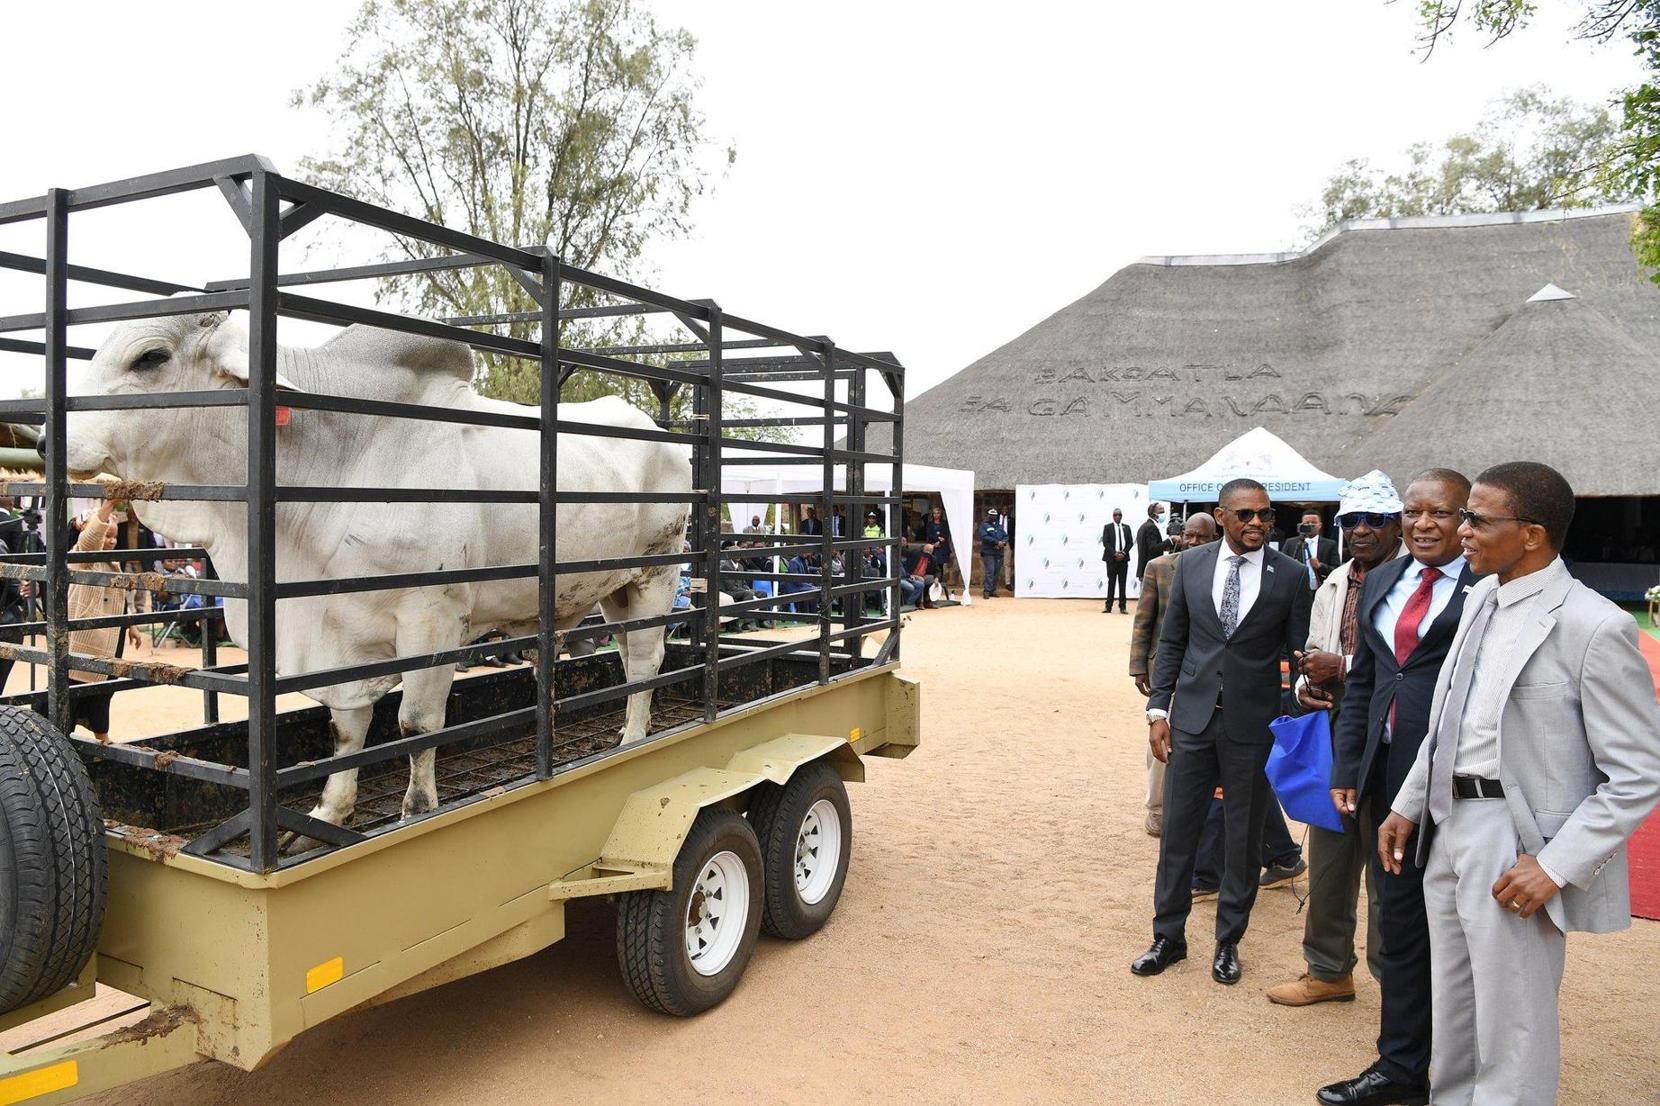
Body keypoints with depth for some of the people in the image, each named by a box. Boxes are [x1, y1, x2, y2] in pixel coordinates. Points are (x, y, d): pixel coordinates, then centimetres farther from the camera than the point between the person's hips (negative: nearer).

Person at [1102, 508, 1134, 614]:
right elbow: (1105, 543, -4)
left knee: (1123, 582, 2)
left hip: (1123, 558, 2)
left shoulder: (1126, 528, 12)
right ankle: (1108, 606, 0)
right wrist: (1115, 553, -13)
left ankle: (1122, 606, 4)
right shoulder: (1107, 527, 4)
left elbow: (1129, 543, 7)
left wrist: (1123, 553, -8)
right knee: (1111, 582, -1)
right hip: (1111, 558, -2)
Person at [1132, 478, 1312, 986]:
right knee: (1177, 831, 8)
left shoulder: (1289, 575, -4)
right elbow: (1172, 642, 6)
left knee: (1244, 838, 11)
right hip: (1193, 718, 1)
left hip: (1253, 725, -1)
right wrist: (1158, 710, 1)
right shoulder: (1191, 564, 1)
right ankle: (1168, 936, 24)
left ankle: (1228, 941, 29)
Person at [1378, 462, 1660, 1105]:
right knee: (1451, 1020, 21)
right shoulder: (1481, 597, 7)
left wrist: (1557, 866, -18)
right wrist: (1407, 807, 16)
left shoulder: (1594, 627, -16)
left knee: (1511, 1035, 7)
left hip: (1517, 846, -7)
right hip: (1449, 828, 7)